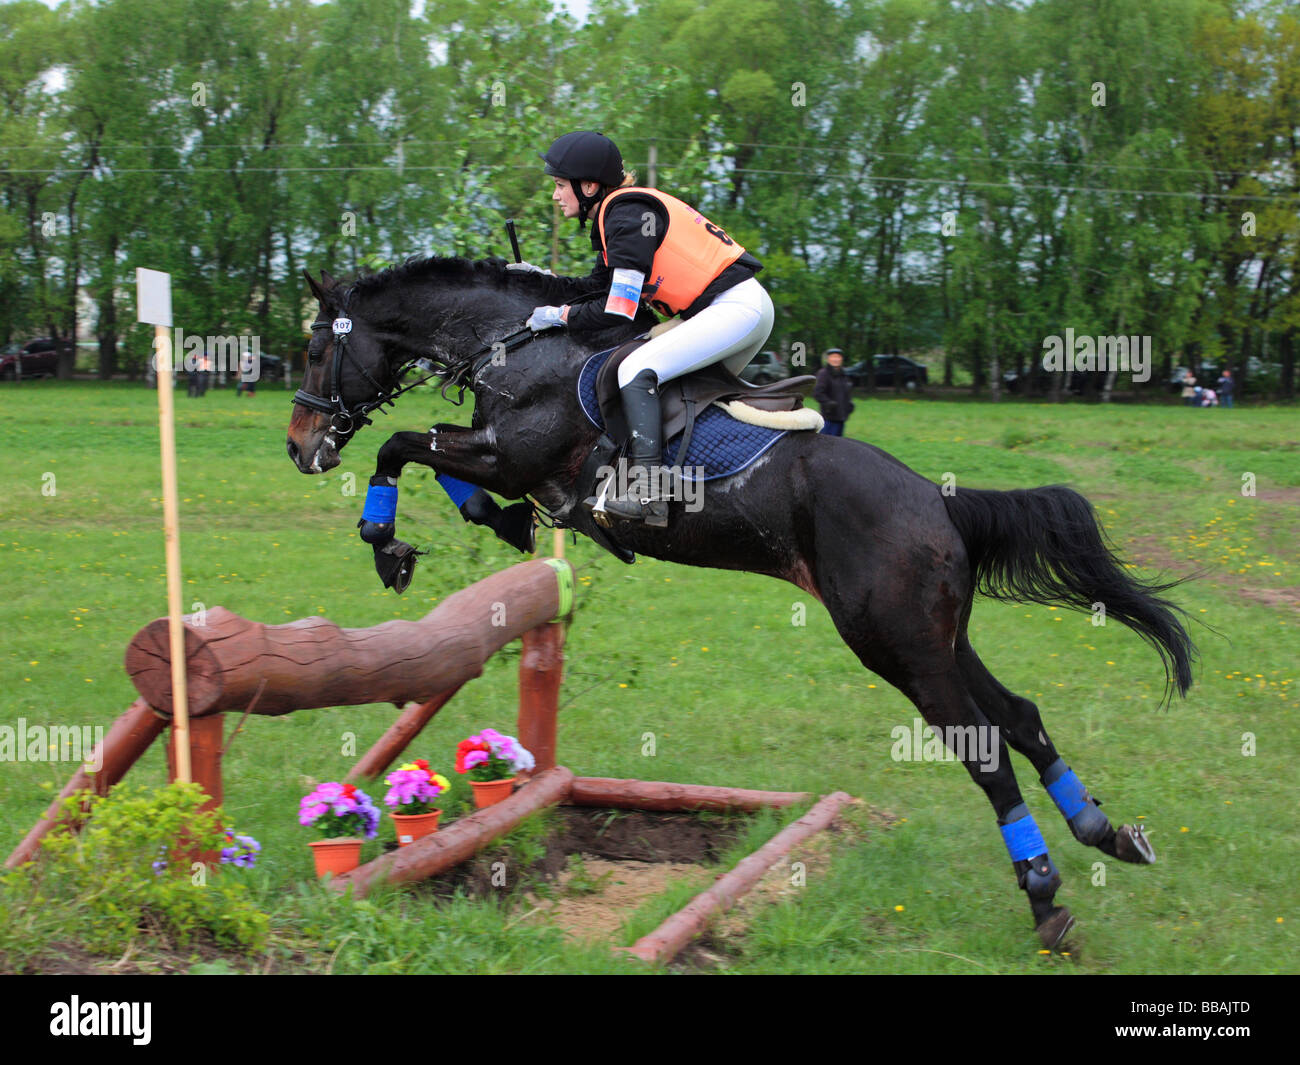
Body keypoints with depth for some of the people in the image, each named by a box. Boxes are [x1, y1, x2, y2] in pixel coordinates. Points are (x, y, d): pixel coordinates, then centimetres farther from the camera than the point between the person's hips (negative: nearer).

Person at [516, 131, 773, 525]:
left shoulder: (627, 219, -14)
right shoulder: (614, 214, 16)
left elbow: (618, 313, -16)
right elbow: (600, 285, 26)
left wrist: (558, 315, -5)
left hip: (736, 308, -11)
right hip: (749, 309, 11)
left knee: (635, 370, -19)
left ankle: (647, 493, -28)